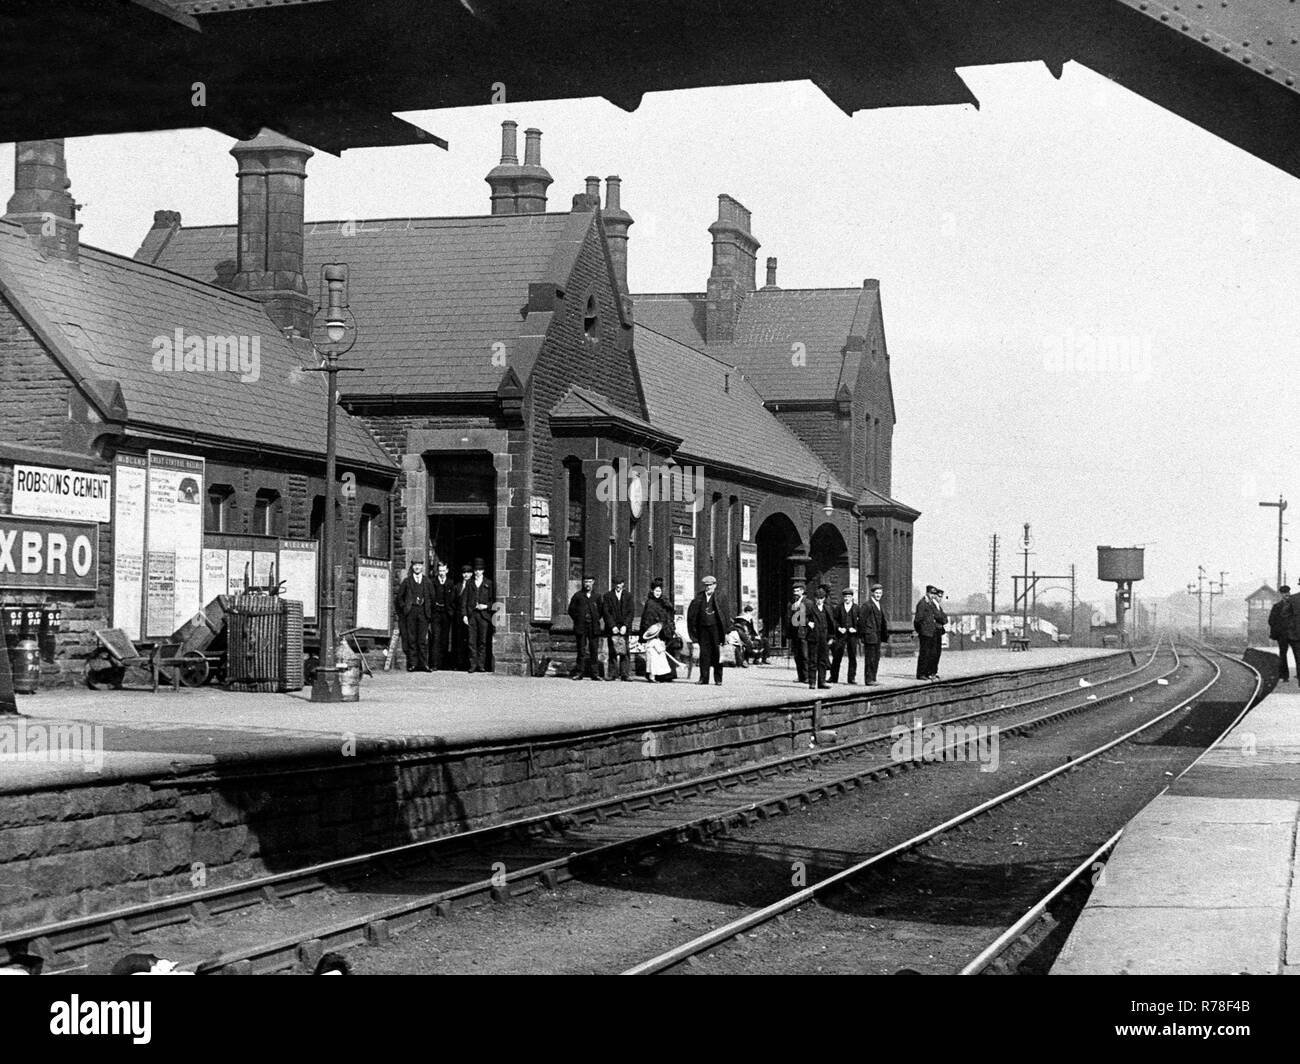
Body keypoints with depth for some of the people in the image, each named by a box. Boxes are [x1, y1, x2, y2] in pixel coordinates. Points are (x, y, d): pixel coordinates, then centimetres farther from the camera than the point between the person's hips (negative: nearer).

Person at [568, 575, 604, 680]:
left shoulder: (597, 596, 10)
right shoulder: (578, 596, 6)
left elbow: (601, 610, 17)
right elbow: (571, 610, 9)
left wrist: (596, 620, 6)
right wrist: (578, 619, 2)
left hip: (593, 627, 1)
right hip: (581, 627, -1)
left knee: (594, 650, 0)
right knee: (581, 651, -2)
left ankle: (595, 673, 3)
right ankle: (579, 672, 1)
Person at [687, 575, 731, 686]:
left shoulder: (720, 599, 2)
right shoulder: (699, 599, 8)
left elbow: (726, 615, 0)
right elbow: (691, 615, 11)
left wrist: (726, 632, -5)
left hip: (715, 628, -2)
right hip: (703, 628, 2)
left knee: (717, 654, -1)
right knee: (704, 653, 2)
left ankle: (718, 679, 5)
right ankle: (703, 677, 6)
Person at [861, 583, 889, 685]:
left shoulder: (880, 605, 15)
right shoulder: (867, 605, -11)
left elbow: (883, 621, 20)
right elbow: (862, 621, -13)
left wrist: (885, 634, 15)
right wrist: (863, 636, -15)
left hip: (878, 636, 8)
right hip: (869, 635, -8)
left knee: (876, 658, 11)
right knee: (870, 658, -6)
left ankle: (873, 678, 18)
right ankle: (868, 680, -3)